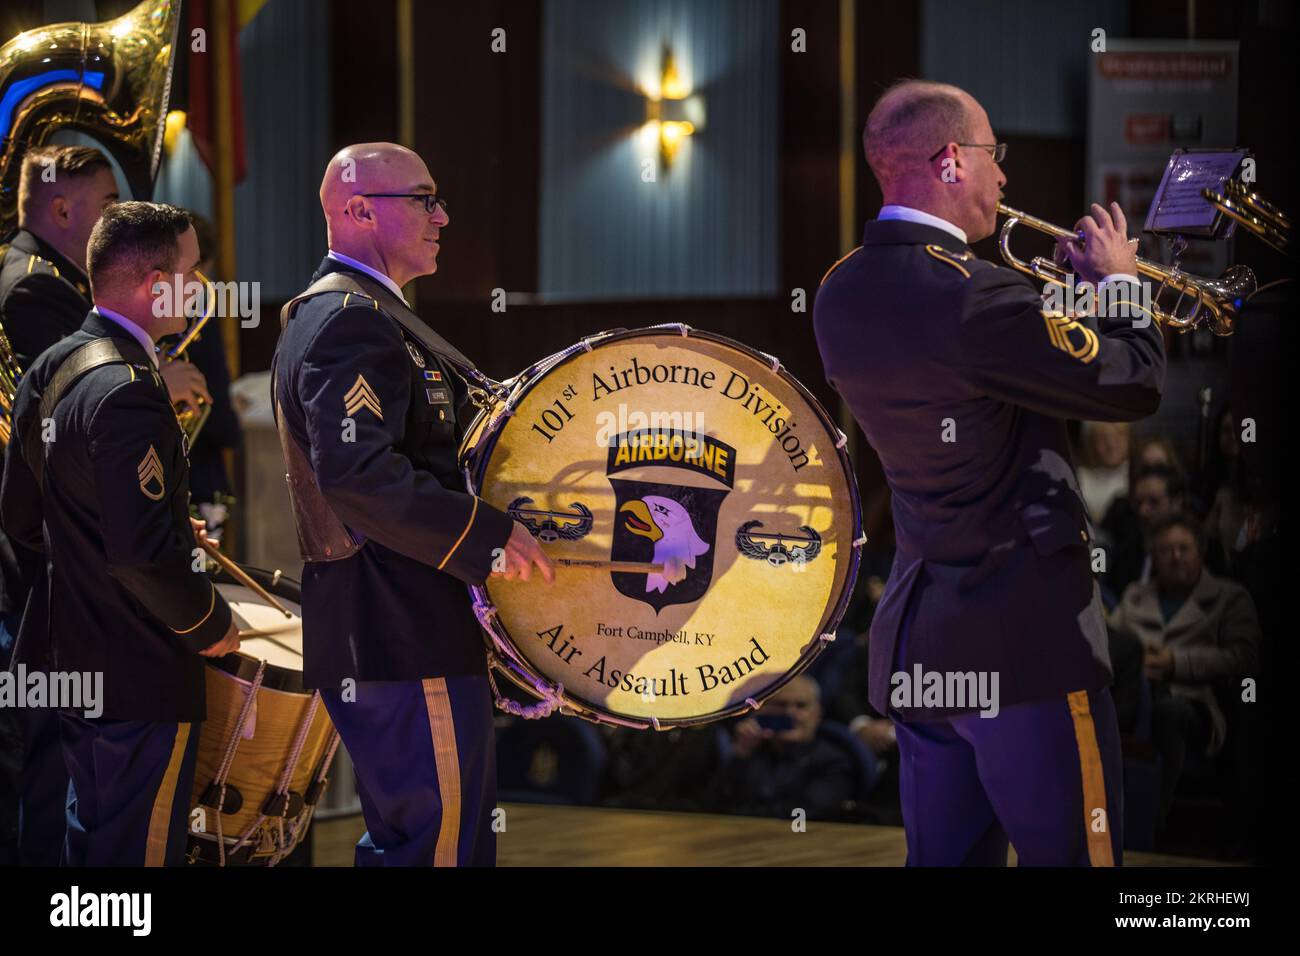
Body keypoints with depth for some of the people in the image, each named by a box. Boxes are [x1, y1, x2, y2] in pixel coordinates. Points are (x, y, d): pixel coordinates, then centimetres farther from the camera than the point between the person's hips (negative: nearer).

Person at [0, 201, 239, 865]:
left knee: (91, 840, 20)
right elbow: (143, 554, -28)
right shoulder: (127, 392, -23)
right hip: (142, 678, -10)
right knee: (139, 854, -2)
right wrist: (212, 626, -13)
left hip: (73, 662, 10)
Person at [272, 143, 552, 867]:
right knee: (437, 841, -9)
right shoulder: (352, 320, -14)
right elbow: (354, 472, -26)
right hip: (407, 640, -11)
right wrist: (489, 535, -23)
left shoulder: (331, 313, 21)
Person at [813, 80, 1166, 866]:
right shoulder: (971, 295, -21)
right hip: (1022, 636, -8)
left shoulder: (841, 293, 5)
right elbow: (1133, 387, -14)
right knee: (1072, 852, 1)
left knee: (946, 856, 12)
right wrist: (1122, 284, 3)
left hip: (913, 637, 8)